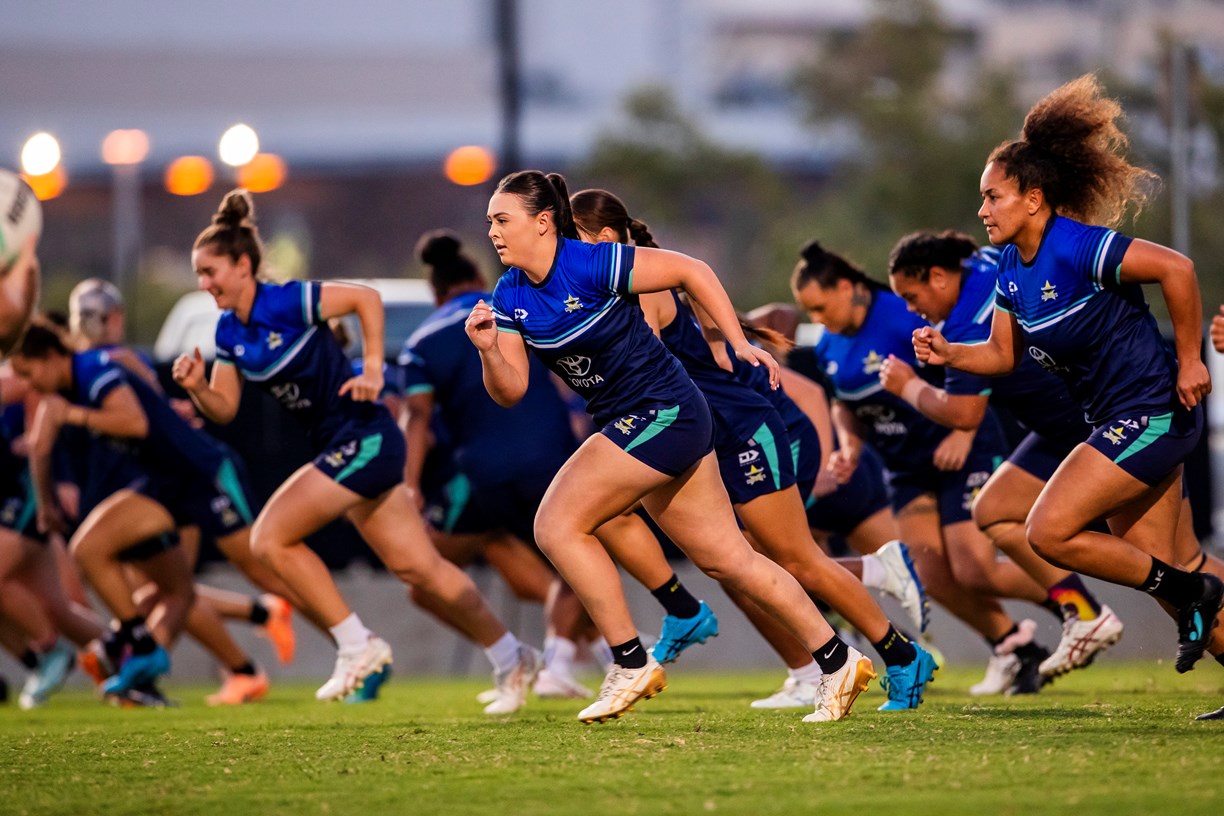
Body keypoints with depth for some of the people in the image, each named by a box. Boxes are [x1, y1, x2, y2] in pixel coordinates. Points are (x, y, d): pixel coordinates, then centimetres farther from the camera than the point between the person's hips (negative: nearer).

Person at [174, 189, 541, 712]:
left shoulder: (285, 302, -16)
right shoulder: (229, 332, 7)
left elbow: (366, 298, -15)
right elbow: (224, 409, 10)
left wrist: (372, 370, -17)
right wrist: (196, 387, -9)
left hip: (364, 437, -8)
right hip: (337, 448, 8)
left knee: (271, 537, -13)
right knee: (419, 566, 9)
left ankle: (356, 645, -4)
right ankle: (510, 659, 17)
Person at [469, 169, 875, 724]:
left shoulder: (591, 264, -19)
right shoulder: (509, 297, 2)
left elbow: (691, 272, -11)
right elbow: (510, 391, 1)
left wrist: (740, 345, -9)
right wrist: (487, 349, -19)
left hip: (663, 415, -8)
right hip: (627, 424, 8)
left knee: (557, 525, -14)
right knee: (726, 558, 11)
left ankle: (631, 665, -7)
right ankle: (837, 662, 19)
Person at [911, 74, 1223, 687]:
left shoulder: (1075, 247, -21)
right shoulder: (1011, 268, 6)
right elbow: (1003, 355, 15)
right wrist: (948, 354, -4)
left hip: (1154, 413, -9)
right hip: (1120, 422, 9)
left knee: (1048, 532, -13)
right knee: (1147, 563, 9)